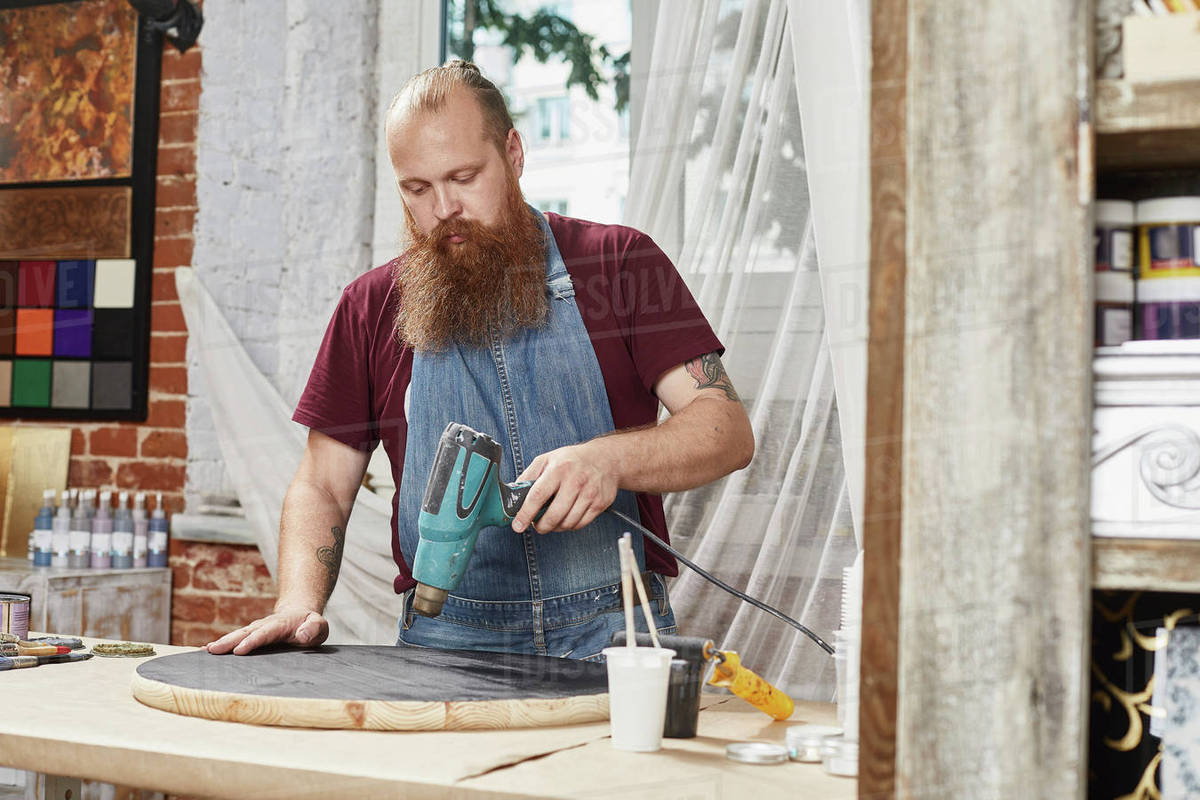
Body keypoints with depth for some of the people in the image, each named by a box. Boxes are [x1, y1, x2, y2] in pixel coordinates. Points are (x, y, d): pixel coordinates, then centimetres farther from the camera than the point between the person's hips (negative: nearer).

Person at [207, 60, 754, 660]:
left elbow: (728, 430, 0)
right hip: (444, 641, 2)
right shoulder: (371, 306, 15)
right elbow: (321, 486, 16)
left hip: (611, 638, -1)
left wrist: (610, 459, -19)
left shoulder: (617, 262, 7)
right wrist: (298, 605, -2)